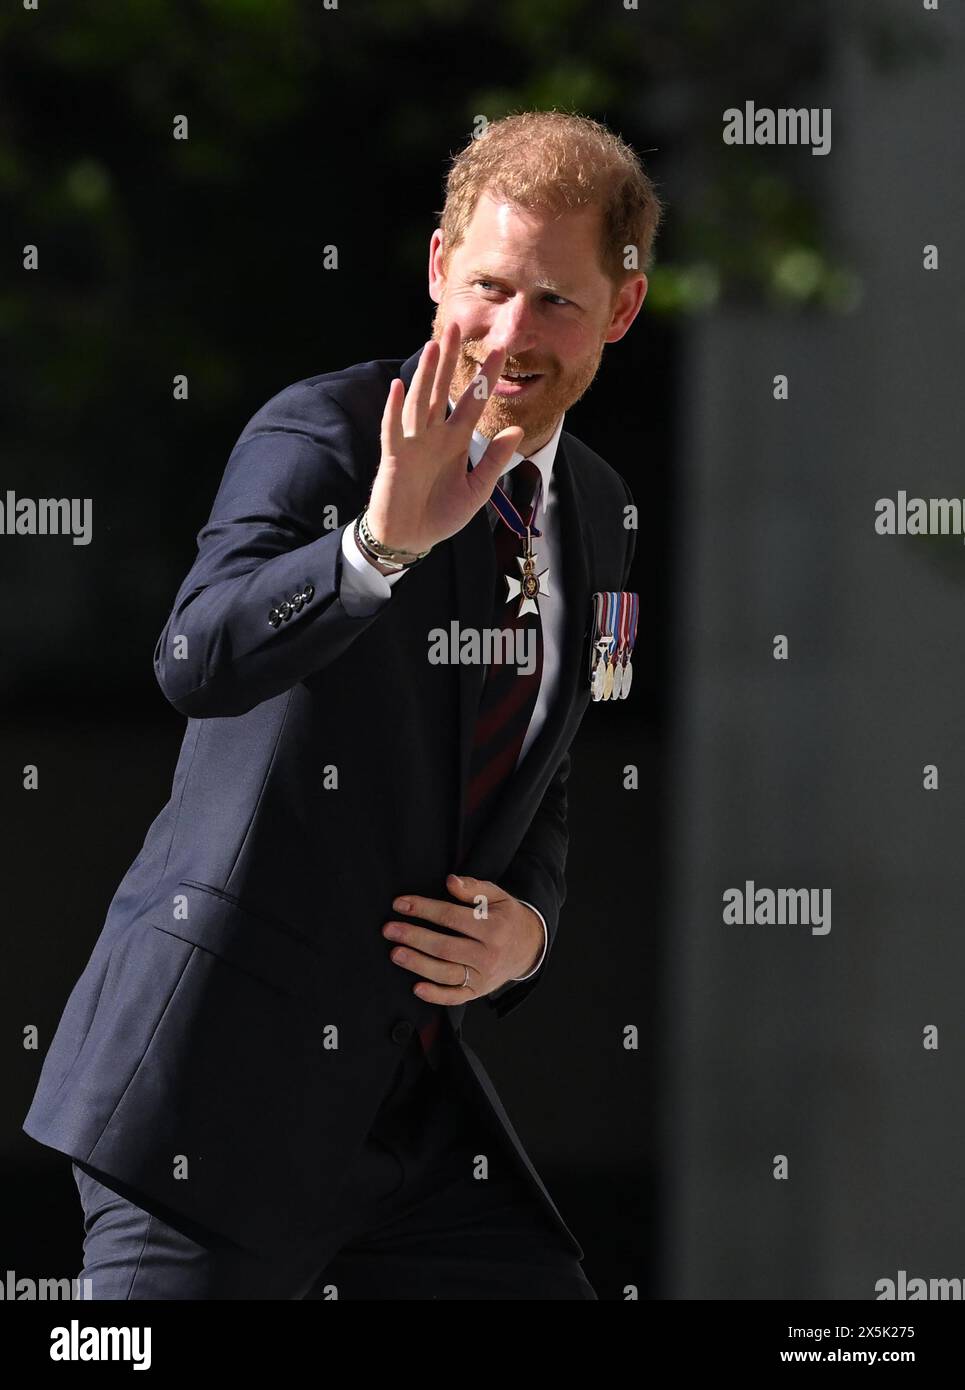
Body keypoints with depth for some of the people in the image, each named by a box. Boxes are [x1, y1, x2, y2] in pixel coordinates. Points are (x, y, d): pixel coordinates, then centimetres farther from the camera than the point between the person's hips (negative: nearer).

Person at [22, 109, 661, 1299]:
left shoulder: (594, 513, 12)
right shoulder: (320, 433, -11)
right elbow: (196, 661, -29)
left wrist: (527, 924, 1)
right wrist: (384, 538, -44)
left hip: (403, 1076, 7)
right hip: (221, 1069, -7)